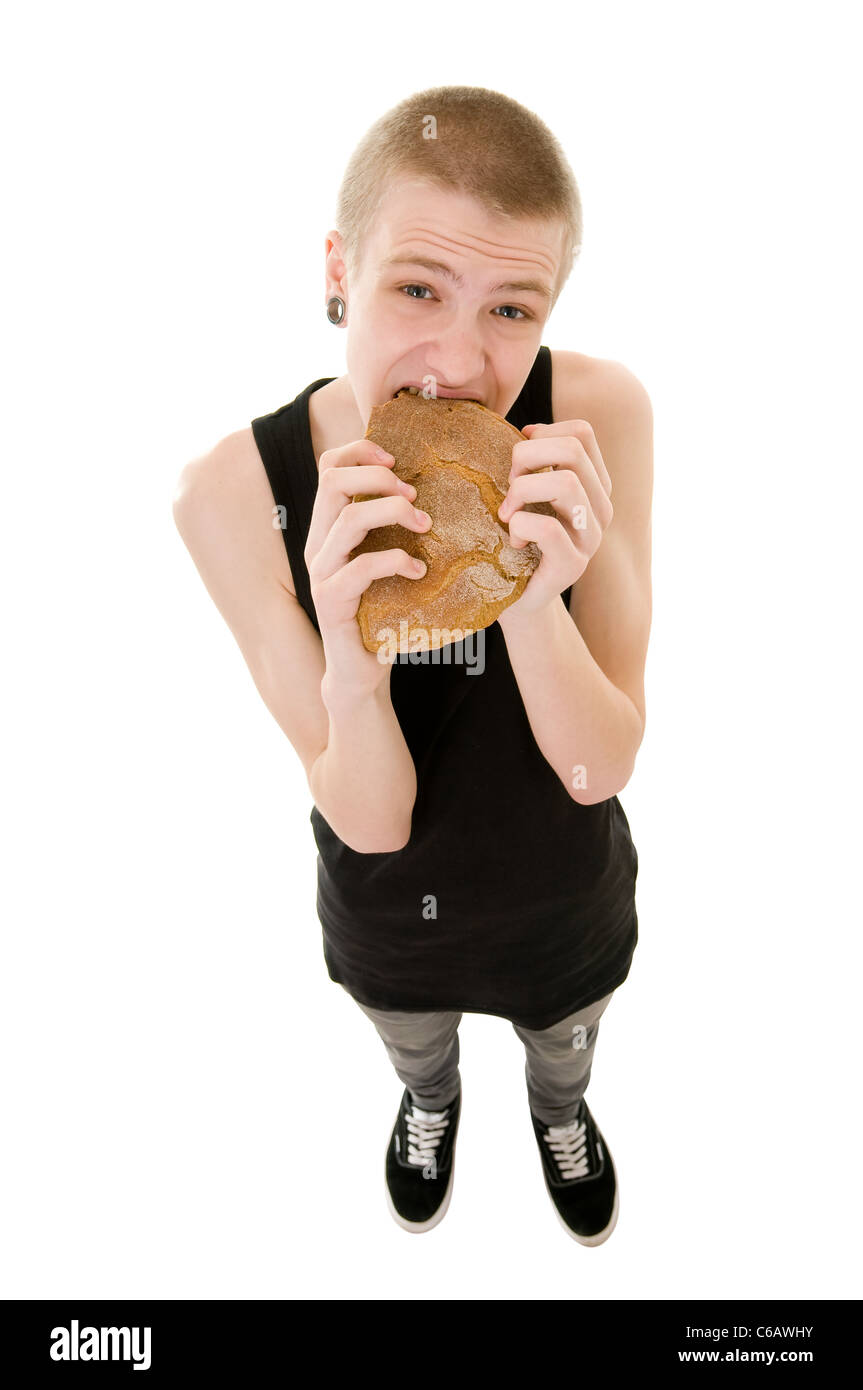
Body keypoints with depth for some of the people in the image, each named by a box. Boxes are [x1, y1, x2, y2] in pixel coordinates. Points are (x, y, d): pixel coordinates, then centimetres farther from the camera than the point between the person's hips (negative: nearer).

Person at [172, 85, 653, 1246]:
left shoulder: (598, 416, -29)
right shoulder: (235, 492, -30)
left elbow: (602, 769, -23)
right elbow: (371, 824, -25)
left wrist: (531, 599, -43)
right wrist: (351, 664, -46)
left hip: (565, 900, 1)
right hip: (391, 914, 0)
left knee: (565, 1051, 34)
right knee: (414, 1050, 35)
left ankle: (560, 1111, 73)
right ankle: (431, 1104, 74)